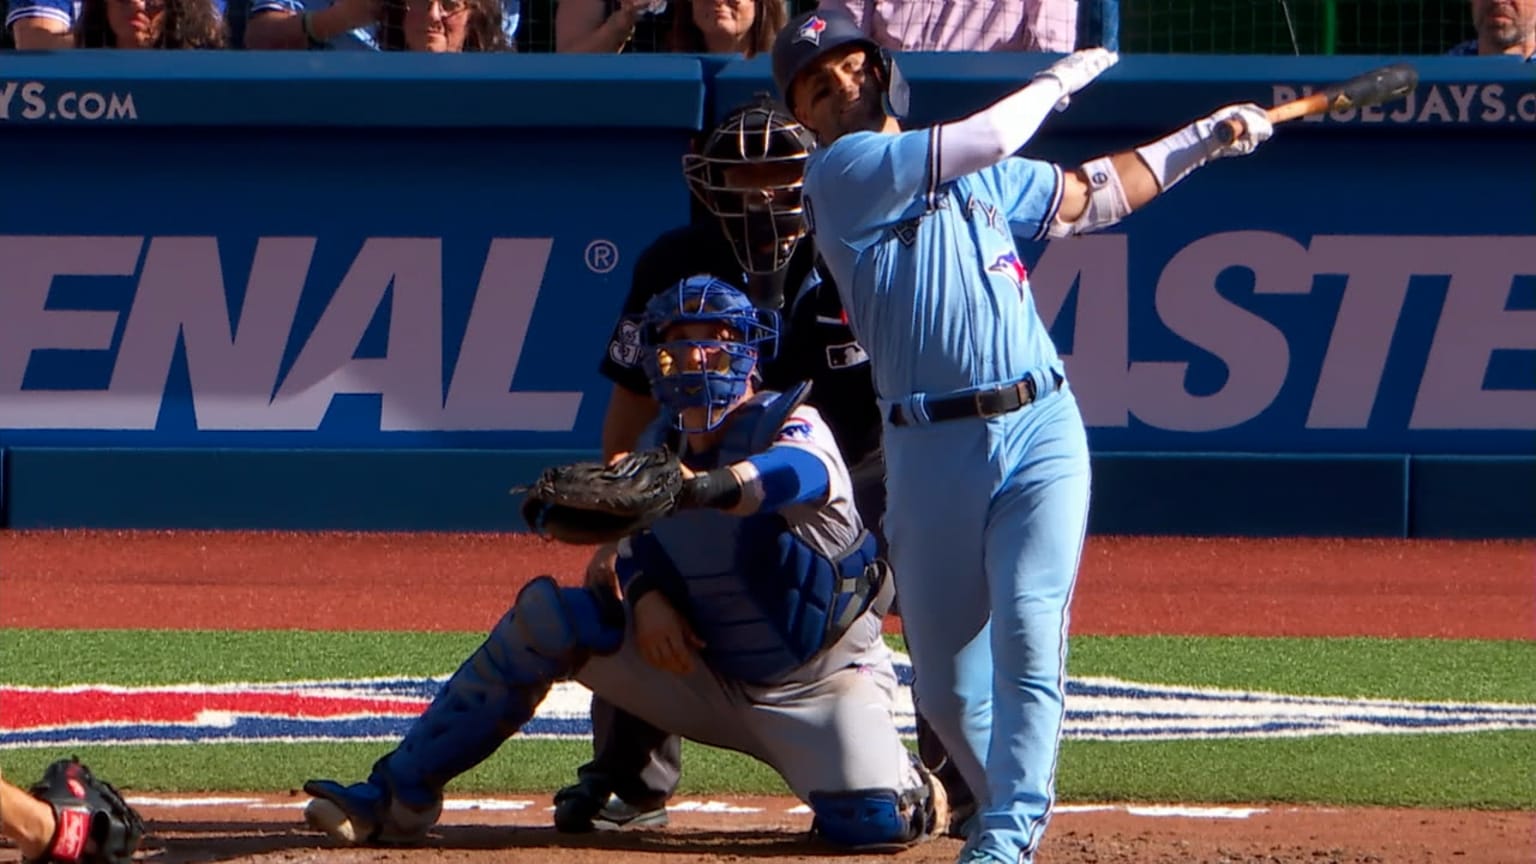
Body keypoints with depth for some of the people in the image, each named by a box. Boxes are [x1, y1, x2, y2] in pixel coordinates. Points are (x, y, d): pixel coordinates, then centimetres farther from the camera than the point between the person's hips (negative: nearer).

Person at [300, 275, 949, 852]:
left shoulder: (788, 423, -19)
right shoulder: (659, 446, 1)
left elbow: (804, 472, -44)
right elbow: (634, 547, 9)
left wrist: (699, 485, -64)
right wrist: (646, 595, -17)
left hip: (823, 683, -5)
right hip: (709, 673, 5)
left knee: (871, 823, -31)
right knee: (544, 615, -9)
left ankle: (908, 786, 10)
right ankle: (398, 798, -6)